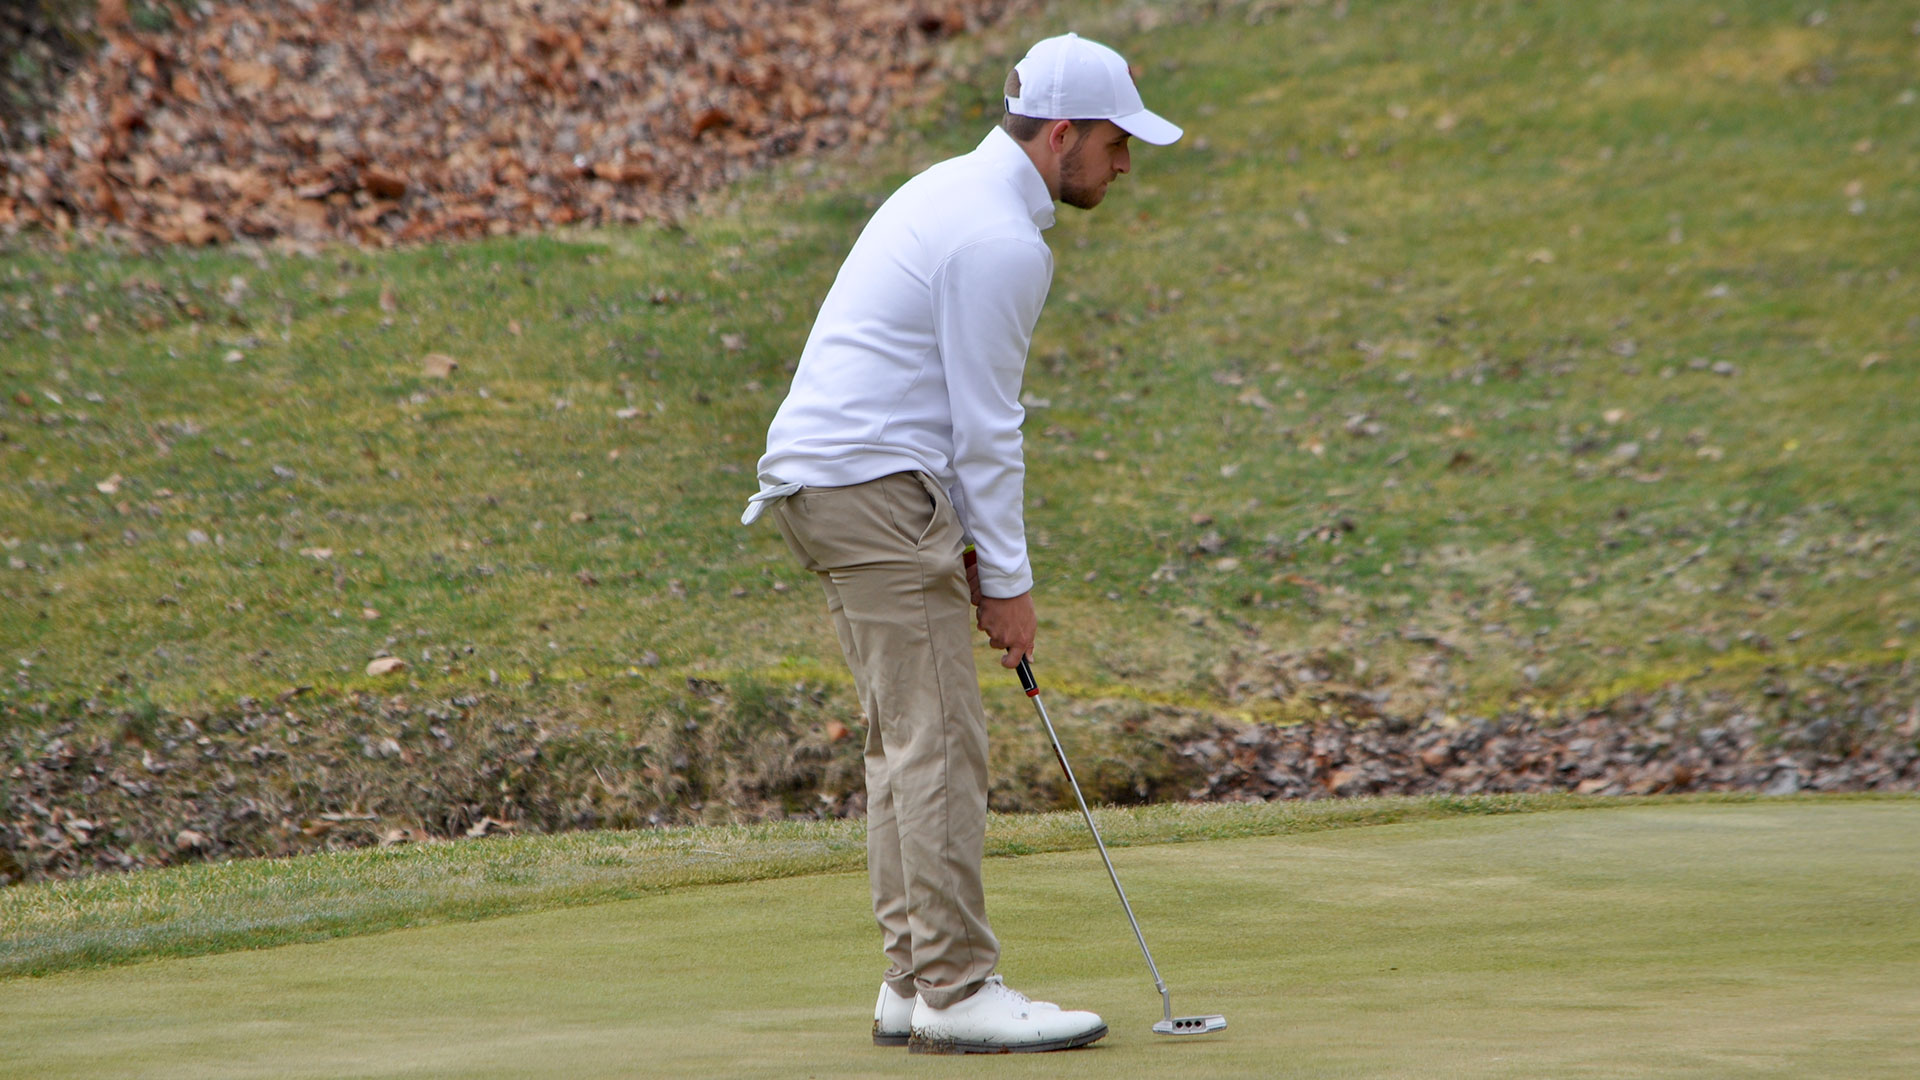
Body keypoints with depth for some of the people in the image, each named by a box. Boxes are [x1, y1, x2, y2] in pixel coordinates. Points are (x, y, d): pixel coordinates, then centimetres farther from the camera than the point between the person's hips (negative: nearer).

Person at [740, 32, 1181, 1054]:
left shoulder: (954, 192, 17)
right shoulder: (1002, 242, -15)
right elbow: (986, 426, -13)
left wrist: (963, 537, 19)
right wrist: (1007, 578, -6)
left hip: (823, 477, 11)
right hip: (872, 486, -11)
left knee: (907, 740, 12)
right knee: (939, 743, -9)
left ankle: (913, 984, 14)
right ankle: (955, 990, -9)